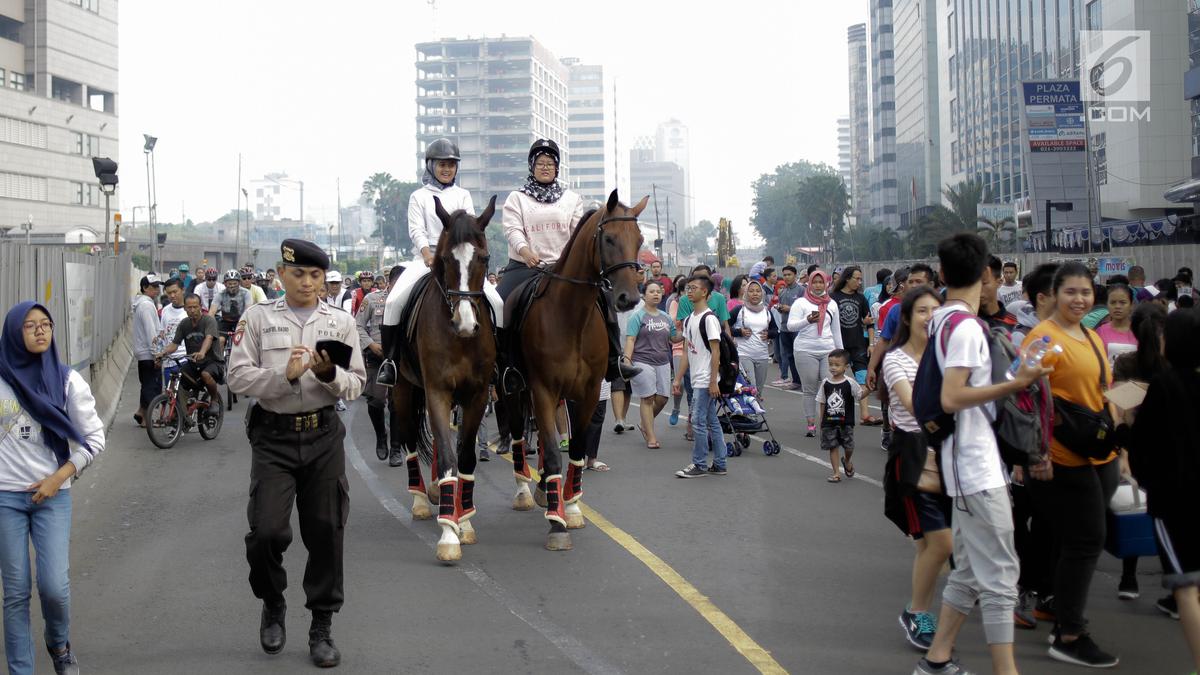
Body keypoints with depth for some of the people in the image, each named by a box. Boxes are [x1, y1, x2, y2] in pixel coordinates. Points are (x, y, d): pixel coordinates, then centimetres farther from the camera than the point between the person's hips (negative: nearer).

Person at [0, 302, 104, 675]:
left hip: (52, 495, 0)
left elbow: (94, 438, 2)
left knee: (54, 586, -7)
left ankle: (59, 643, 24)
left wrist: (59, 477, -7)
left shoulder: (67, 380, -1)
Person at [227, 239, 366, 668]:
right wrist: (286, 375, -19)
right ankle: (272, 605, 24)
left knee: (326, 532, 5)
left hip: (323, 436, 1)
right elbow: (238, 377, -6)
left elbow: (356, 386, 3)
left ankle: (322, 628, 18)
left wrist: (329, 374, -17)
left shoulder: (341, 322, 6)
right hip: (273, 435, -1)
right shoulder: (258, 318, 2)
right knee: (266, 531, -7)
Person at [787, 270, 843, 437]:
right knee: (809, 390, 0)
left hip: (828, 351, 3)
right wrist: (807, 320, -24)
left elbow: (836, 330, 22)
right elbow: (790, 325, -7)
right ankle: (811, 424, 7)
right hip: (805, 351, -3)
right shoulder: (801, 303, 2)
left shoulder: (832, 304, 15)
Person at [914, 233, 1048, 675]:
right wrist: (1016, 383, -25)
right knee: (999, 577, -7)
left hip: (971, 467, 10)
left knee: (969, 572, 15)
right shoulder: (966, 327, -16)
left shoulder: (940, 320, 11)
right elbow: (952, 398, -24)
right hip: (978, 470, -10)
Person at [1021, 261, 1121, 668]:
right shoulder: (1045, 336, -13)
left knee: (1080, 543, 14)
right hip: (1065, 457, -9)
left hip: (1099, 455, 9)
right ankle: (1069, 638, 4)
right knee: (1084, 543, -5)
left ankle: (1066, 621, 25)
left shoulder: (1092, 337, 15)